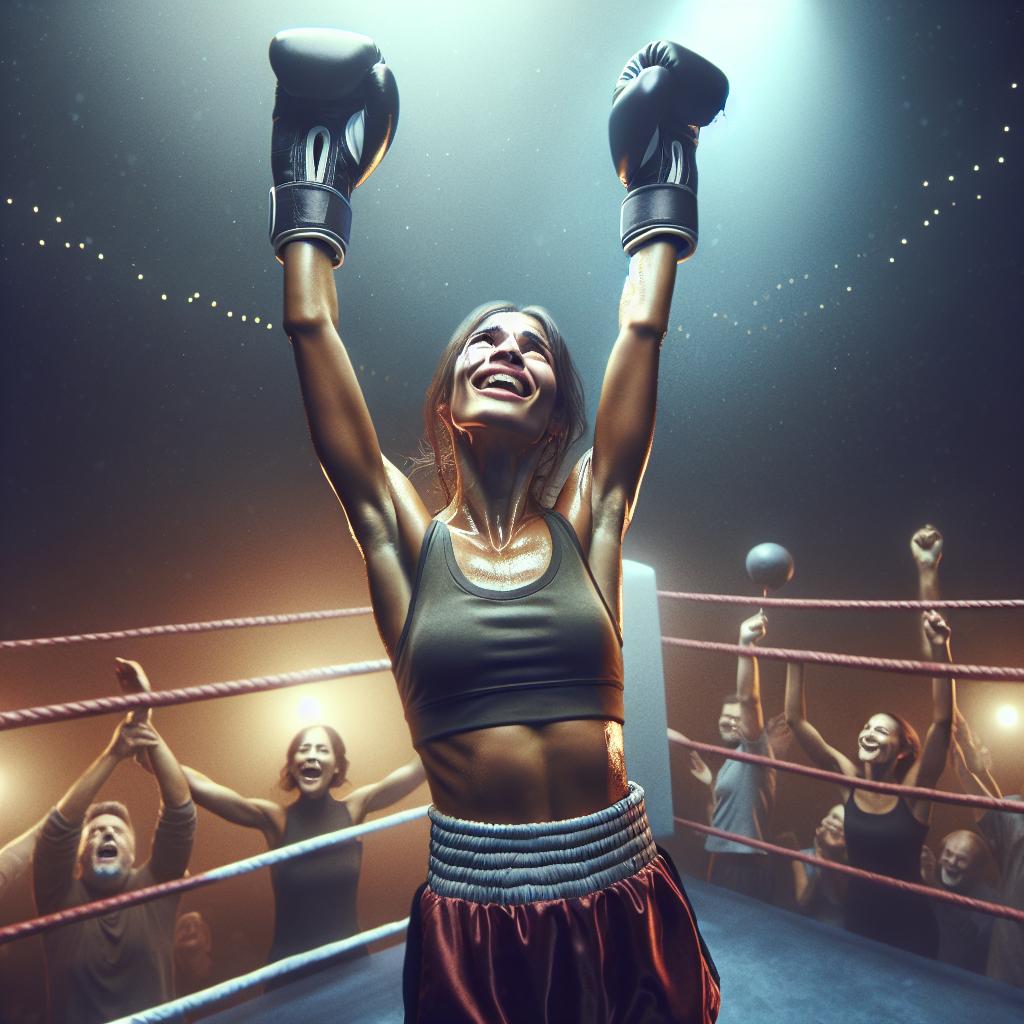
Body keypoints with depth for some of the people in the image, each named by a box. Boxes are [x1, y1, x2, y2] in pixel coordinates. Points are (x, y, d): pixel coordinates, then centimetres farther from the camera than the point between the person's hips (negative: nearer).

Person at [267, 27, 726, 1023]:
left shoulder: (585, 529, -3)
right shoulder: (407, 542, -5)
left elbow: (641, 332, -1)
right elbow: (312, 330, -4)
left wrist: (656, 189, 10)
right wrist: (312, 189, 6)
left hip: (621, 900, 2)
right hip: (472, 917, -1)